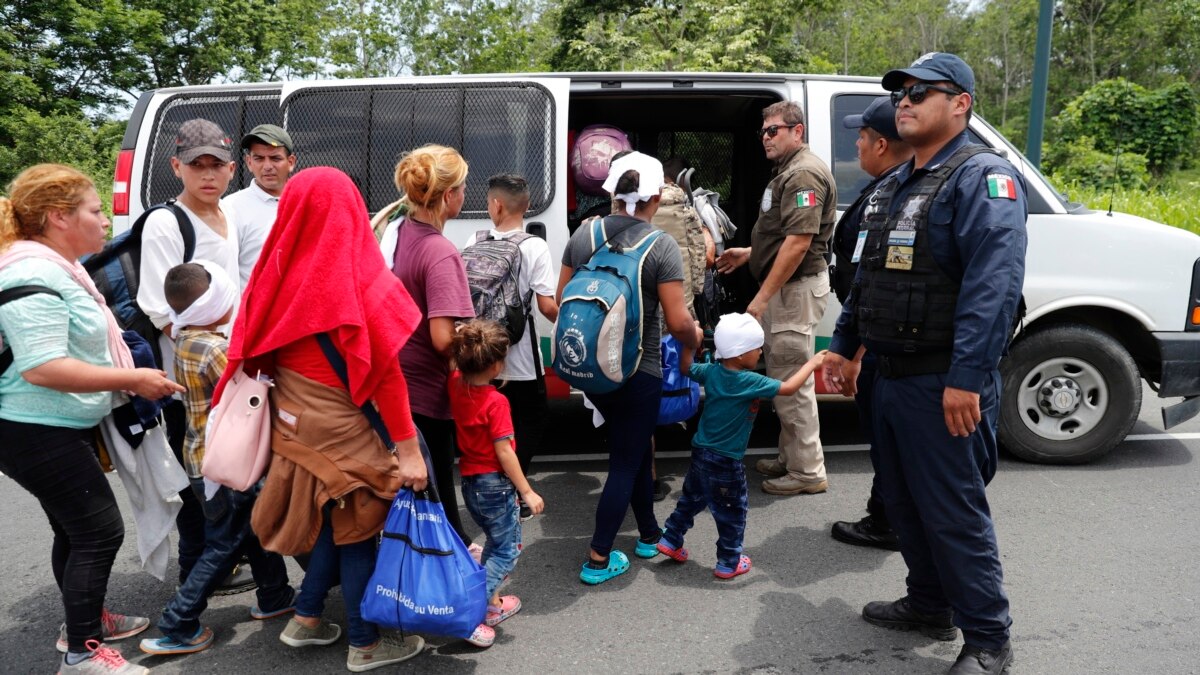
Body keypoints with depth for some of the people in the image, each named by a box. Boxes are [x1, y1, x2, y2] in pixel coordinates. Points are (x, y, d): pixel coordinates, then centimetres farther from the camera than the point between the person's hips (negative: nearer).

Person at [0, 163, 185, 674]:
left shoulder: (55, 268, 12)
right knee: (101, 532, -5)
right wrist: (132, 379, -27)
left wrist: (130, 375, 21)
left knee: (77, 530, 20)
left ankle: (85, 620, 36)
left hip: (62, 429, 11)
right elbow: (41, 367, -31)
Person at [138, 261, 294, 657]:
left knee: (255, 524, 20)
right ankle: (177, 627, 8)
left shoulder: (184, 341, 6)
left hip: (203, 456, 9)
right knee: (225, 544, 2)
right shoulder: (216, 349, -22)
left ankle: (274, 596, 32)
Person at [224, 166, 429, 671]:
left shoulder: (281, 271, -2)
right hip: (336, 425, -6)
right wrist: (409, 449, -14)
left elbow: (253, 347, 5)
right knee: (357, 526, 9)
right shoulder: (358, 284, -18)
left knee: (336, 522, 22)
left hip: (290, 419, 6)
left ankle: (306, 619, 33)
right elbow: (384, 371, -18)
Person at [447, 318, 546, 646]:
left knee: (496, 543, 24)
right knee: (506, 551, 4)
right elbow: (504, 452, -20)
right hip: (495, 483, -8)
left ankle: (492, 604, 30)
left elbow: (456, 367, 20)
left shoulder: (456, 384, -4)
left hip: (470, 482, 8)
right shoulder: (495, 401, -22)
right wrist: (527, 492, -14)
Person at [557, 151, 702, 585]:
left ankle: (649, 536, 37)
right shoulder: (662, 247, -15)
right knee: (625, 463, 8)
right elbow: (678, 322, -17)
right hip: (638, 373, -6)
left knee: (635, 448, 24)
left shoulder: (583, 235, -1)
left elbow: (561, 300, 5)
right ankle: (598, 560, 14)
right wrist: (694, 338, 5)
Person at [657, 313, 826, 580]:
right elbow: (787, 387, -17)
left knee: (691, 499, 24)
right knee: (733, 513, 10)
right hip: (726, 461, -7)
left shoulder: (711, 372, -3)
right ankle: (729, 563, 20)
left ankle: (670, 540, 33)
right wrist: (812, 363, -6)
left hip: (701, 451, 7)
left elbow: (686, 367, 15)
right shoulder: (750, 382, -21)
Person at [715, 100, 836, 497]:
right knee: (783, 378, 16)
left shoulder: (804, 174, -16)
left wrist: (762, 297, -24)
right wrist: (748, 254, 23)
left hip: (795, 287, -11)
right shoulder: (788, 172, 18)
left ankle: (807, 472, 4)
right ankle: (790, 458, 28)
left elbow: (799, 241, -25)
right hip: (785, 287, 11)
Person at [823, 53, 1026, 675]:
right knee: (903, 502, 17)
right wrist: (843, 344, 21)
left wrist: (967, 377, -30)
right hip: (891, 375, 9)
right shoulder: (894, 187, 17)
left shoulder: (982, 177, -12)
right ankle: (929, 607, 34)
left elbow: (994, 284, -24)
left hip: (943, 384, -9)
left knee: (954, 513, -1)